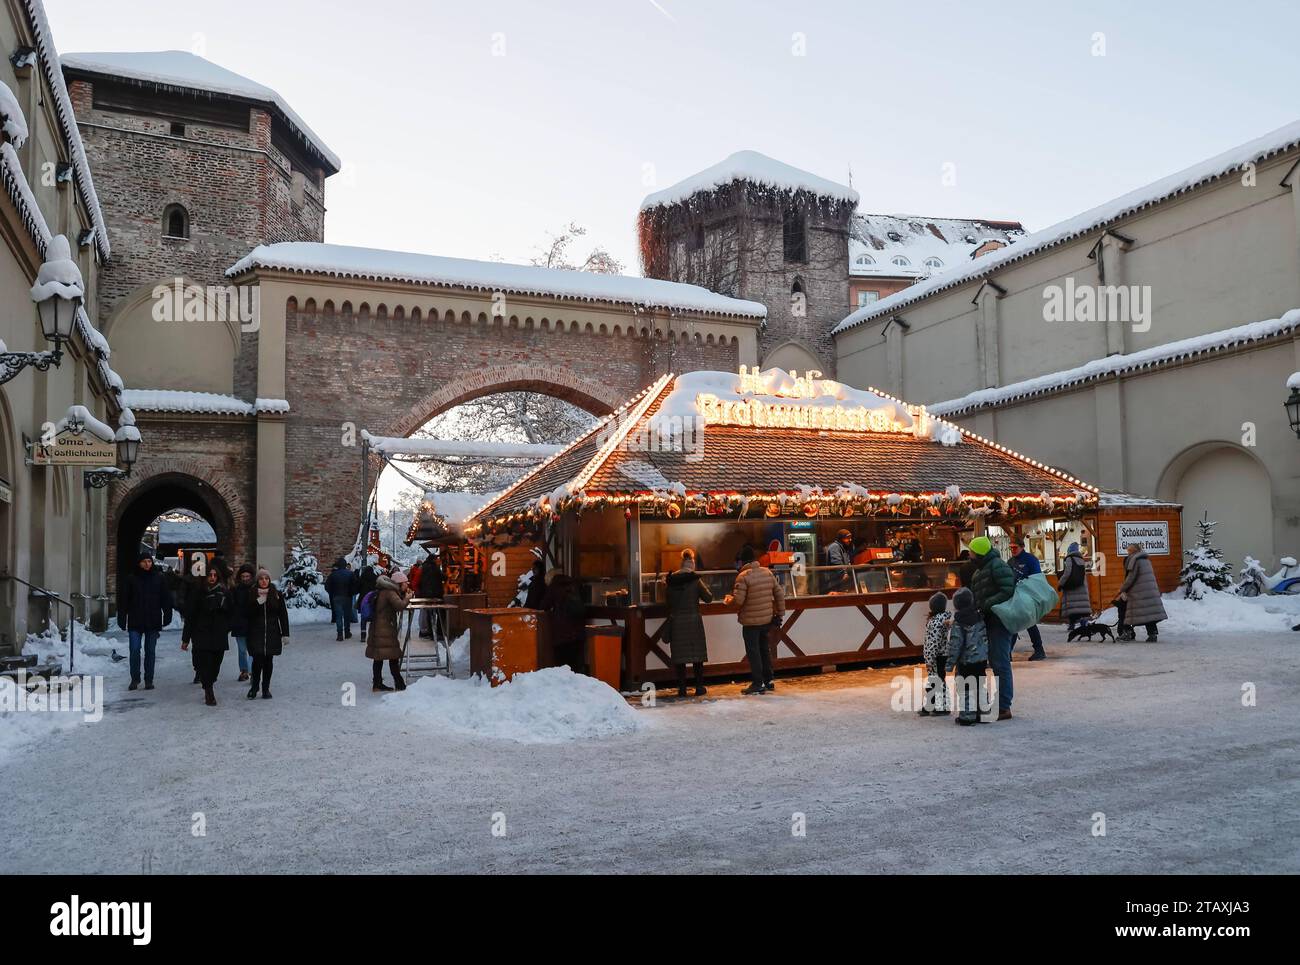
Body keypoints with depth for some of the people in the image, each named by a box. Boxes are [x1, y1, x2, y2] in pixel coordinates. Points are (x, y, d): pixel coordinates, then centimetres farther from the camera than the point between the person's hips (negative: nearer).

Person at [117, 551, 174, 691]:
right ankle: (135, 679, 12)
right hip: (135, 622, 0)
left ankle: (149, 680, 15)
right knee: (134, 651, -3)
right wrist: (122, 619, -2)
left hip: (153, 622, 1)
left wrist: (167, 616, -1)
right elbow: (124, 601, 2)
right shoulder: (131, 579, 2)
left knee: (150, 651, 7)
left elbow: (166, 599, 5)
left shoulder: (159, 578, 3)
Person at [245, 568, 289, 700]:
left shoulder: (276, 595, 4)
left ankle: (266, 688, 16)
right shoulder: (251, 595, 2)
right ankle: (254, 686, 11)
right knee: (257, 660, -9)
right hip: (256, 634, -1)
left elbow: (283, 615, 6)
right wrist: (257, 603, -17)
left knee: (268, 661, 6)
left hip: (272, 633, 1)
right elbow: (247, 614, -2)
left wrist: (285, 633, 3)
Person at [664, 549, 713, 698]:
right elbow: (708, 598, -4)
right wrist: (704, 589, 13)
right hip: (693, 620, -2)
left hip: (676, 621, 2)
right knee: (697, 654, 8)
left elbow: (669, 600, 6)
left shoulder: (672, 579, 0)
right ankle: (699, 688, 12)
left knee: (679, 656, 7)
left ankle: (682, 688, 8)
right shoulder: (695, 579, -10)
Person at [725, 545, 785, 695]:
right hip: (767, 619, 7)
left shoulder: (743, 576, -17)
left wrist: (728, 598, 1)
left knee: (753, 651, 2)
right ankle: (769, 681, 25)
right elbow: (779, 594, 6)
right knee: (764, 649, 19)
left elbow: (738, 600, -20)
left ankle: (758, 684, 3)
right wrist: (780, 613, 13)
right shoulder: (768, 572, 3)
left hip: (751, 621, -6)